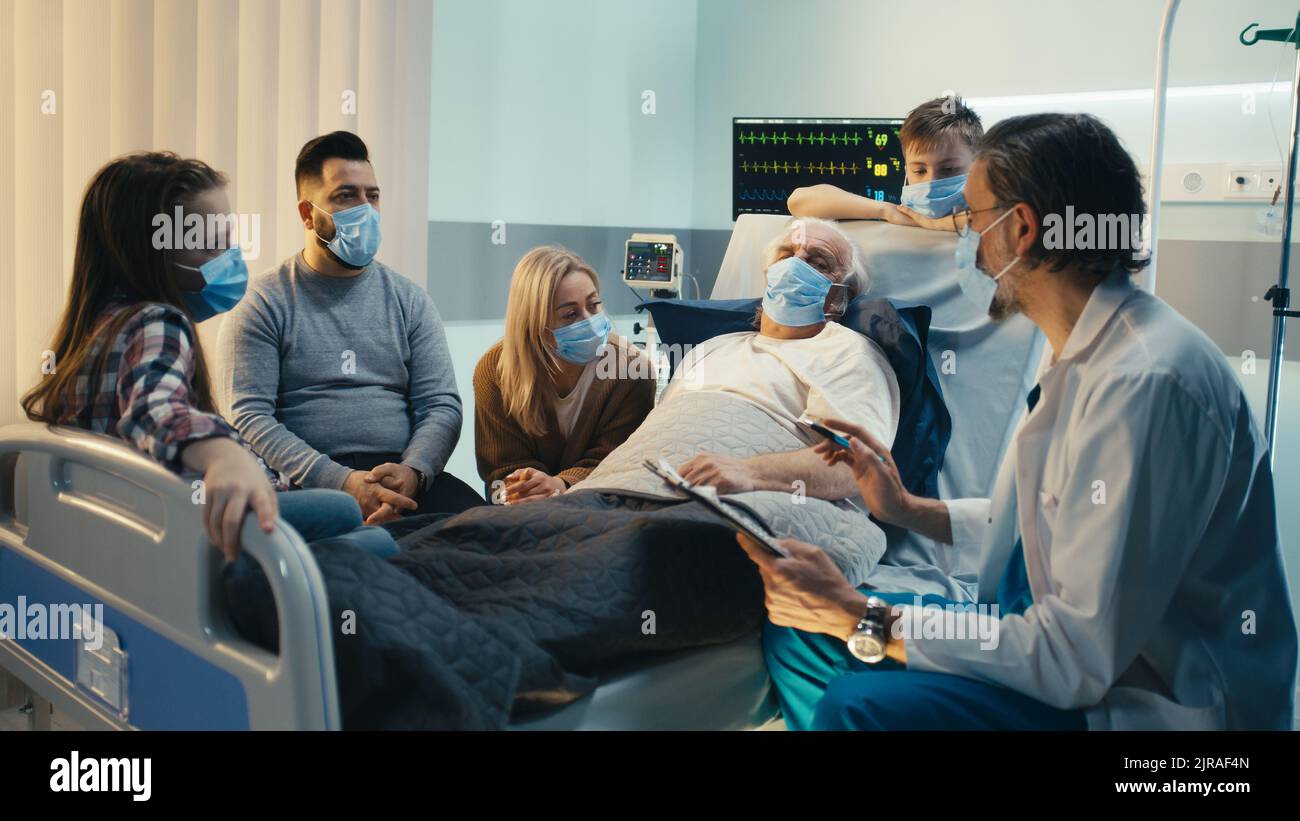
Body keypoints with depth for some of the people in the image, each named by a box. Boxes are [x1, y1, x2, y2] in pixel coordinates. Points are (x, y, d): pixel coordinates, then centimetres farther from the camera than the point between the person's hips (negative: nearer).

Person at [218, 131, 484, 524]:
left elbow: (442, 406, 9)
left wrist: (413, 471, -15)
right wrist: (342, 482, -19)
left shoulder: (409, 300, 16)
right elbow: (249, 417, -5)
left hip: (407, 478, 4)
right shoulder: (263, 303, 5)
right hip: (308, 485, -3)